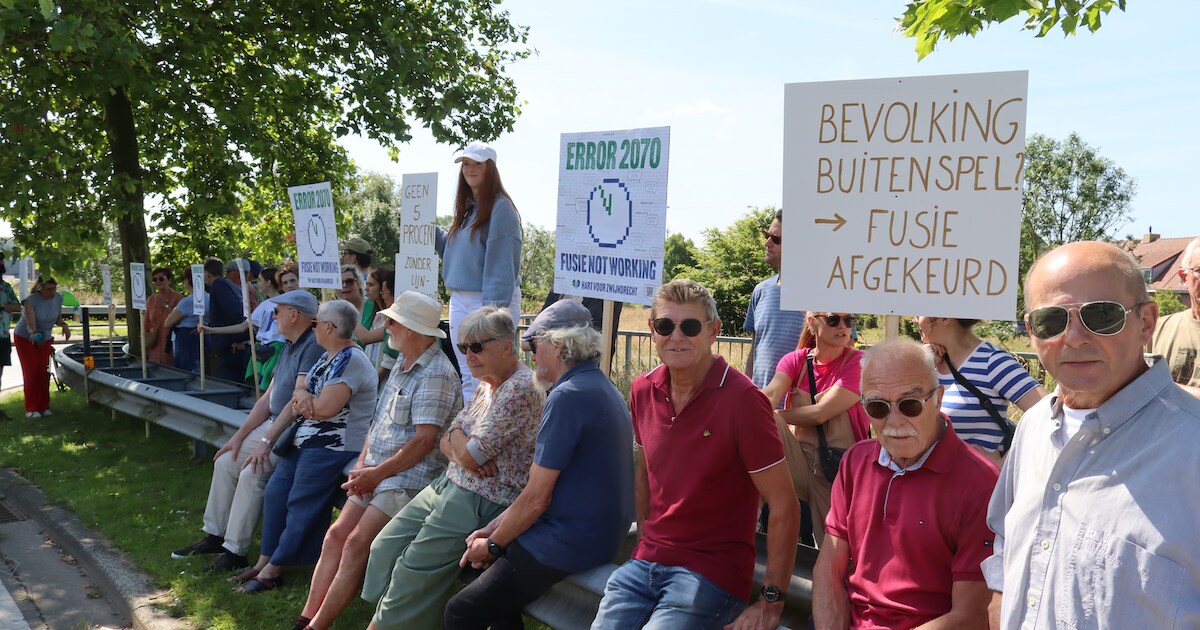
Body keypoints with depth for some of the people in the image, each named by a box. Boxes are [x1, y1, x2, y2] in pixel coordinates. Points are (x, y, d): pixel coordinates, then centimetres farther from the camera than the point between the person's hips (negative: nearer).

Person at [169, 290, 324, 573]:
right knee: (225, 462, 8)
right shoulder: (288, 348, 13)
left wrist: (266, 441, -26)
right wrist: (238, 437, 9)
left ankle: (235, 552, -12)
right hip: (274, 425, 11)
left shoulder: (313, 348, -19)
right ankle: (214, 536, 21)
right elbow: (268, 397, 14)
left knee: (251, 472, -24)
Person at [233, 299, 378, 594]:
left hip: (332, 446, -10)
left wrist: (301, 396, -4)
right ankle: (265, 561, 16)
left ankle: (272, 570, 9)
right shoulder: (328, 357, 15)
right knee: (274, 492, 6)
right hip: (306, 439, 10)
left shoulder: (351, 360, -18)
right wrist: (302, 397, -13)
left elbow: (324, 409, -24)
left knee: (301, 506, -3)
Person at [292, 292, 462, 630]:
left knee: (357, 545, -16)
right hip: (377, 473, 9)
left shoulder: (436, 374, -16)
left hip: (410, 478, -9)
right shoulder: (404, 365, 14)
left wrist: (378, 473, -14)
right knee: (335, 536, 1)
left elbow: (424, 441, -20)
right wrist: (362, 463, 5)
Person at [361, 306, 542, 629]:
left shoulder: (520, 388, -20)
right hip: (449, 483, 10)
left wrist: (456, 435, -1)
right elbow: (447, 444, 11)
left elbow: (470, 455, -22)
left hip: (483, 502, -9)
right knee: (385, 546, 9)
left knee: (413, 572, -6)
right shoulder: (487, 385, 11)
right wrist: (463, 449, -12)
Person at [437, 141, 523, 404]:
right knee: (467, 378, 14)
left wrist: (494, 310, -22)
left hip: (489, 301, -9)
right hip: (459, 301, 9)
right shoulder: (467, 208, 15)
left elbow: (501, 264, -17)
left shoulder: (500, 208, -11)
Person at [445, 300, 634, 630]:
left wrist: (493, 545, -3)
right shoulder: (602, 388, 11)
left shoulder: (568, 396, -20)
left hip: (570, 544, -10)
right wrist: (494, 528, 9)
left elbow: (536, 499, -19)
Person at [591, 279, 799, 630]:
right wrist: (647, 541, 13)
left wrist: (772, 602, -15)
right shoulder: (643, 390, 3)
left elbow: (784, 507, -15)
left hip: (711, 572, -5)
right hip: (645, 564, 6)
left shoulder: (742, 400, -17)